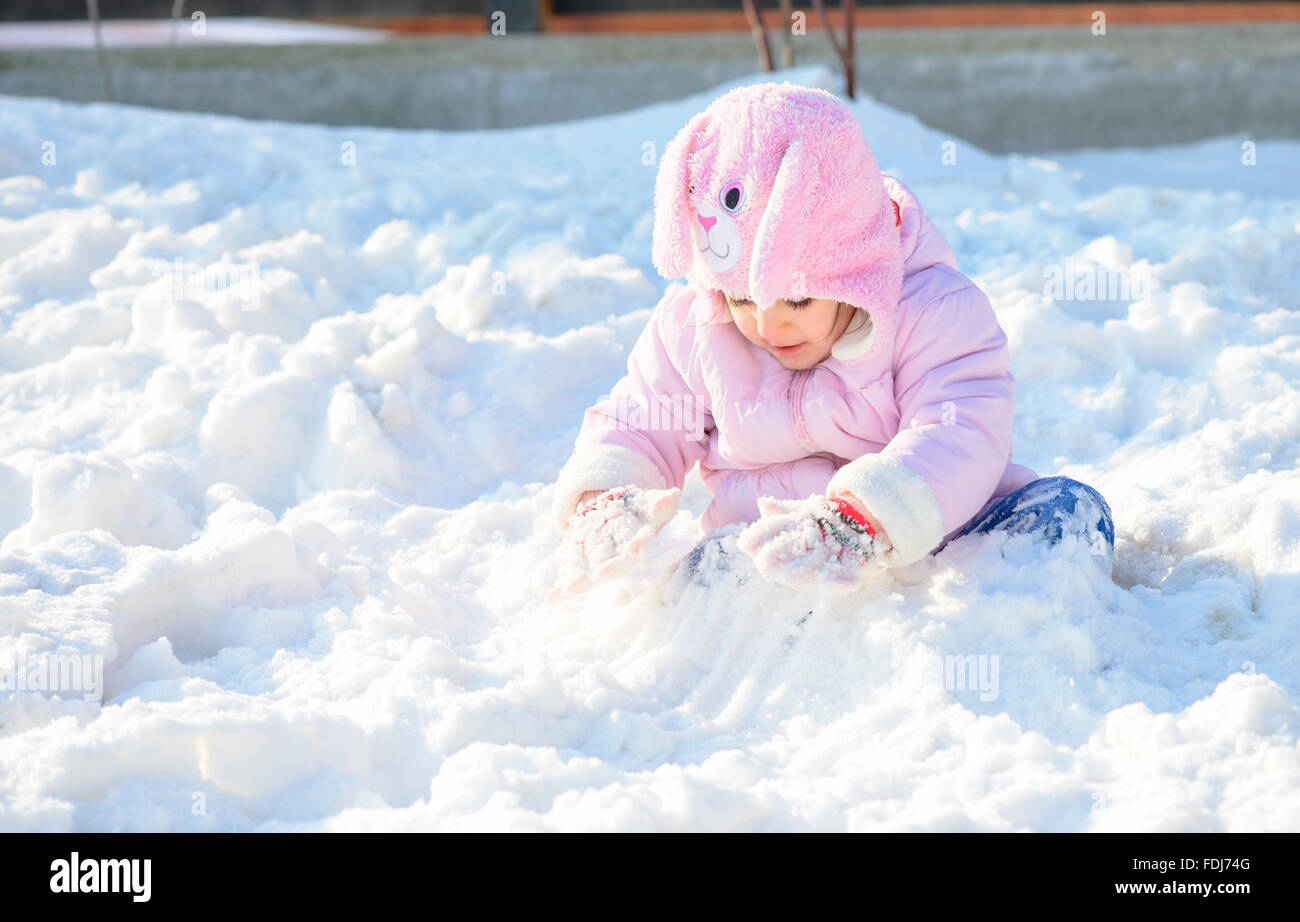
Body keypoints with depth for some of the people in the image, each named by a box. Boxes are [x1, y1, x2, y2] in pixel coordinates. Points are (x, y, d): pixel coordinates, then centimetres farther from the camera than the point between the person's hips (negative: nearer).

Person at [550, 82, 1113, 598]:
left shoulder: (930, 308, -14)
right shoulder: (692, 328, 1)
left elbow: (961, 438, -28)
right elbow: (637, 427, 10)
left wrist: (861, 519, -48)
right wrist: (600, 501, -16)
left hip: (929, 544, -1)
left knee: (1071, 511, -27)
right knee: (714, 562, -33)